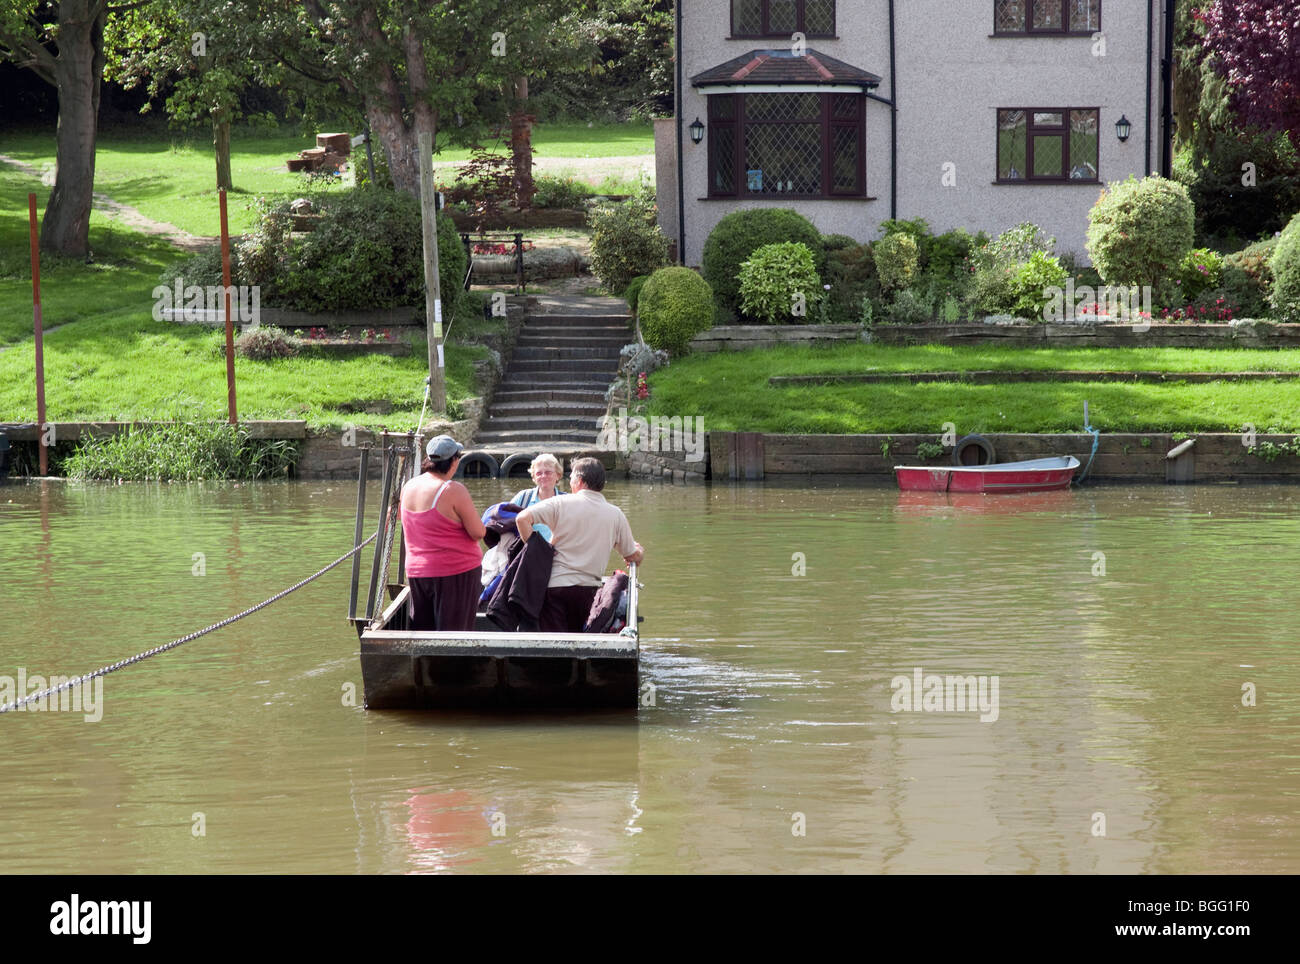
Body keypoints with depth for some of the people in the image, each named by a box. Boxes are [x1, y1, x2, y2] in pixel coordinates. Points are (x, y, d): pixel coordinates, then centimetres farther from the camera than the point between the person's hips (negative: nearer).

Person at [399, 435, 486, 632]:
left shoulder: (408, 488, 6)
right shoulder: (454, 490, -16)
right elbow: (478, 532, -14)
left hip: (416, 570, 6)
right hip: (456, 571, -6)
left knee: (420, 632, 11)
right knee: (453, 632, -1)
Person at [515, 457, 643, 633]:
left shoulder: (561, 503, -2)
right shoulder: (616, 515, 5)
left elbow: (522, 518, -13)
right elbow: (633, 556, 14)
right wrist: (640, 550, 38)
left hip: (555, 585, -3)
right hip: (589, 588, 3)